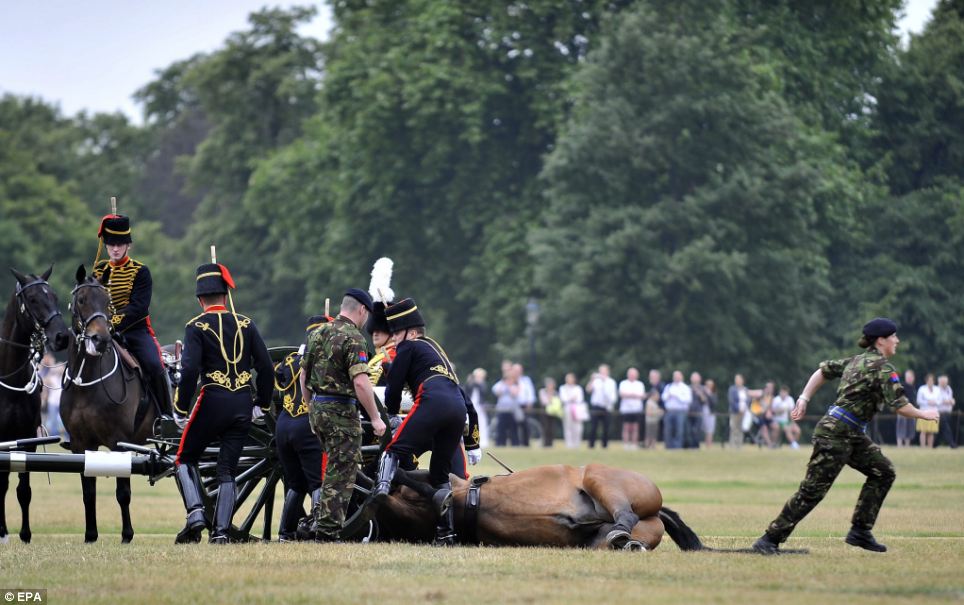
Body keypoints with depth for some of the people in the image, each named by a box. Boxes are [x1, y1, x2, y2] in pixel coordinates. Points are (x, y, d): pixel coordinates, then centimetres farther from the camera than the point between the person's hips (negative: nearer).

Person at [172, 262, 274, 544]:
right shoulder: (245, 324, 7)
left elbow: (190, 370, -15)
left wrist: (181, 409, -8)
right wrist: (262, 402, 17)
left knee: (185, 459, 12)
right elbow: (266, 367, 5)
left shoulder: (197, 327, -4)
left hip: (213, 402, -4)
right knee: (228, 469, 9)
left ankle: (196, 514, -8)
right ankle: (221, 531, 1)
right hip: (242, 405, 4)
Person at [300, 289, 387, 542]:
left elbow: (304, 376, 16)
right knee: (341, 473, -1)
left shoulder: (317, 333, 11)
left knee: (335, 466, 22)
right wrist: (375, 418, -16)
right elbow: (360, 382, -22)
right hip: (341, 412, -8)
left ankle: (320, 517, 19)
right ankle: (327, 531, -2)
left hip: (317, 408, 8)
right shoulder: (353, 338, -14)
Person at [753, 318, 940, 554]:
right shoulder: (883, 368, -13)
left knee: (883, 472, 10)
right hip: (836, 434, -10)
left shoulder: (858, 361, 14)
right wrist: (924, 415, -1)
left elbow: (824, 370, 19)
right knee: (813, 490, -8)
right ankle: (770, 539, -5)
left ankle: (860, 532, 11)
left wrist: (804, 399, 18)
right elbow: (900, 406, -18)